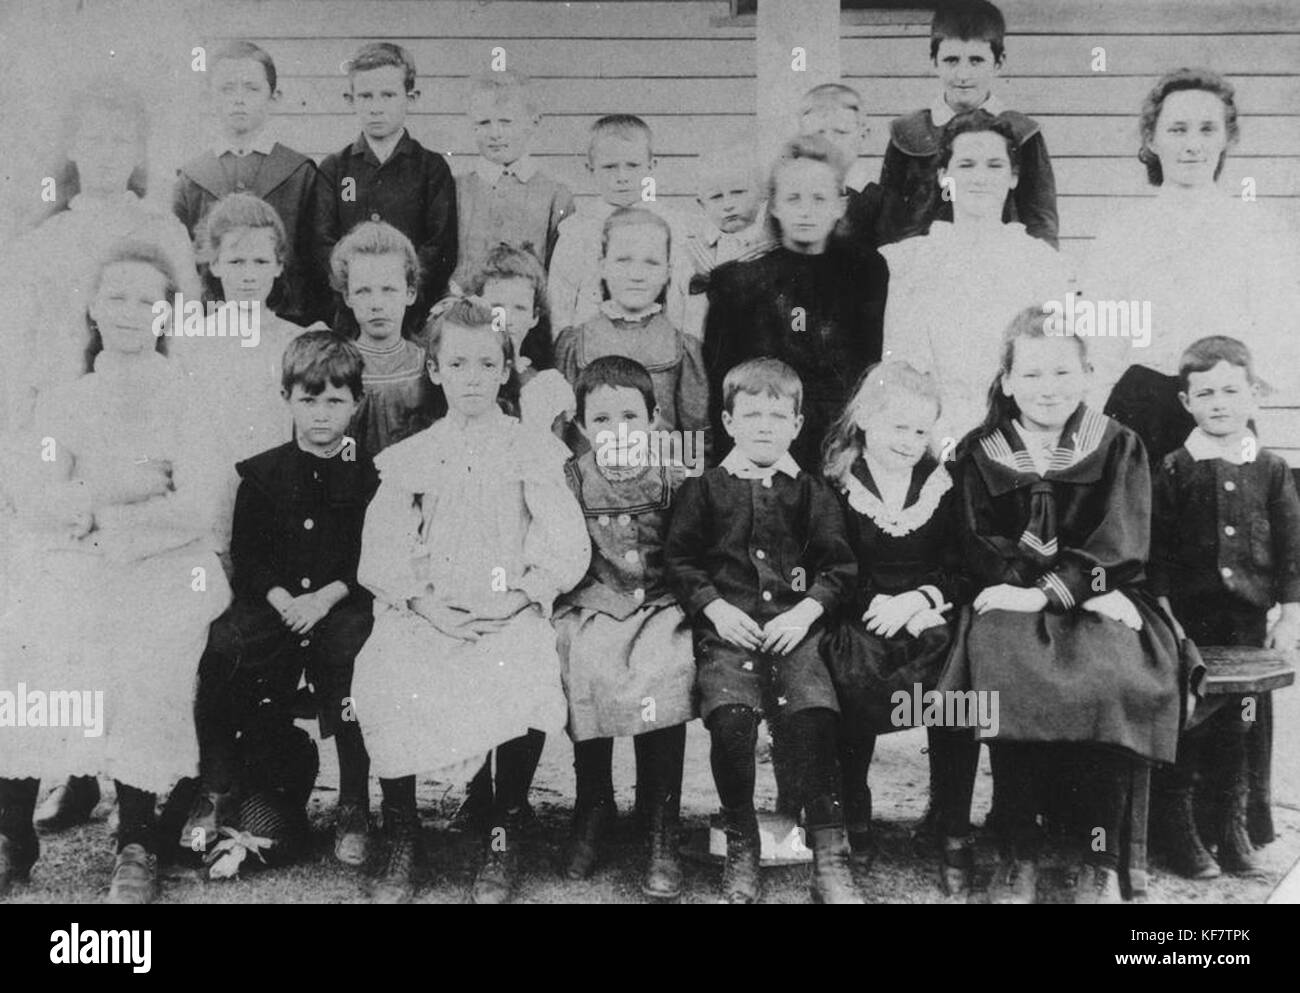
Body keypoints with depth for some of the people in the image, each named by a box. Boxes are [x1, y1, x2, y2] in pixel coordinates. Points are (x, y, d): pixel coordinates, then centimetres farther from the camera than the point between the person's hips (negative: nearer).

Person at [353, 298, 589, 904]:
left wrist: (520, 596, -13)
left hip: (509, 611, -1)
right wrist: (423, 601, -11)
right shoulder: (410, 456, 14)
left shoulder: (532, 449, 9)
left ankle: (504, 834, -7)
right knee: (385, 684, -28)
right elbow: (383, 548, 4)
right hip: (424, 611, 2)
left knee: (525, 683, -32)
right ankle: (400, 836, -5)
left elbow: (565, 545, 1)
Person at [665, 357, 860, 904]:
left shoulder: (811, 492, 13)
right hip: (727, 631, 0)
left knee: (813, 712, -25)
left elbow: (839, 566, 11)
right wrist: (716, 608, -5)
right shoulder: (703, 490, 11)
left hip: (795, 628, 1)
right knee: (730, 714, -26)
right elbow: (679, 561, 9)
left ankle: (830, 855, -14)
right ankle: (740, 848, -8)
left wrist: (806, 611, -5)